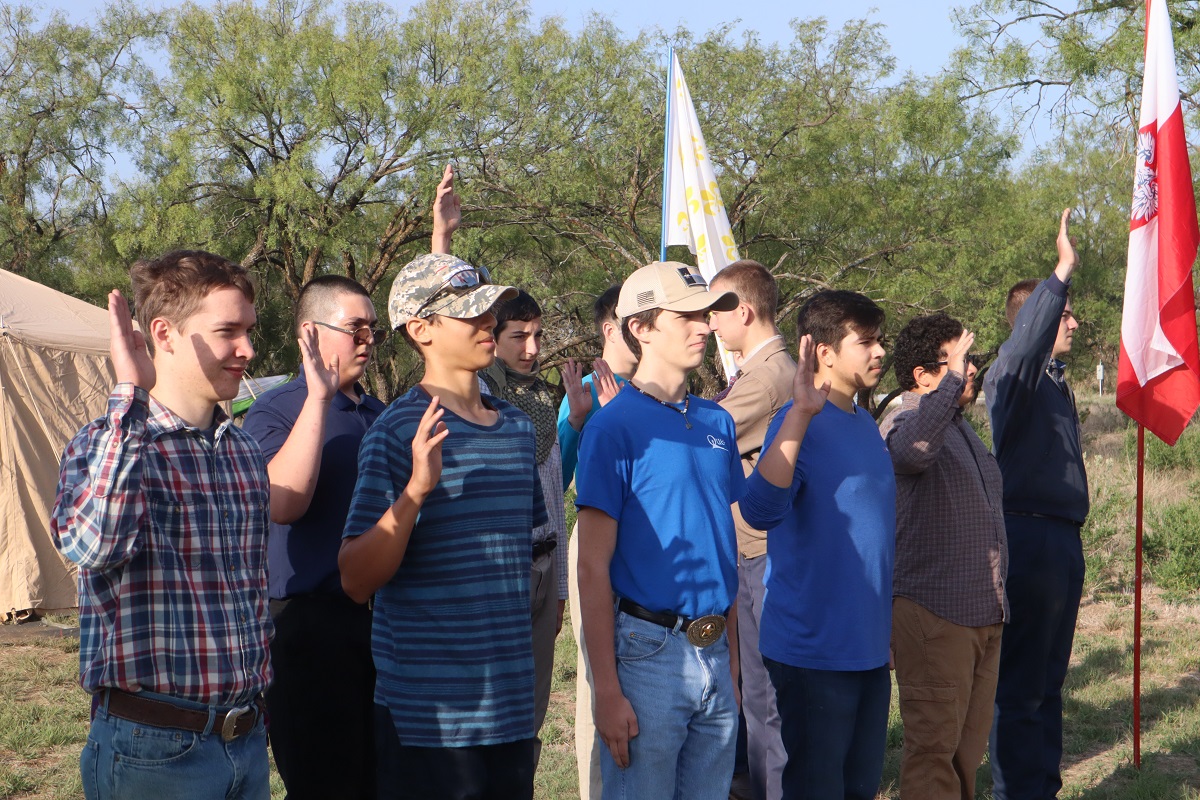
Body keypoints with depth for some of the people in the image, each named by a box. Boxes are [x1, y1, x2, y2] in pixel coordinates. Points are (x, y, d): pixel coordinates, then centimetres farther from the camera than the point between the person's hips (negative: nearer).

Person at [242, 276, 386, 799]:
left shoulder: (377, 414, 16)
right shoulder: (276, 411, -5)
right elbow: (283, 504, -25)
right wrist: (318, 398, -23)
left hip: (378, 616, 7)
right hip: (312, 618, -7)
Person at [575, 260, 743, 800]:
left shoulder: (716, 422, 12)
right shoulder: (615, 426, -8)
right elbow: (593, 568, -10)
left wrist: (732, 654, 14)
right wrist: (607, 690, -14)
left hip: (715, 651, 6)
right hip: (649, 651, -6)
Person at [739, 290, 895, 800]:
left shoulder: (865, 424, 12)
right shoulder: (801, 424, -14)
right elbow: (760, 508, -32)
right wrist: (801, 413, -38)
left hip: (868, 646, 8)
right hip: (814, 650, -8)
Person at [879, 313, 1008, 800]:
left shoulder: (960, 426, 19)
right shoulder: (904, 423, -12)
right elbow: (914, 448, -40)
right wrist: (954, 377, -35)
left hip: (984, 613, 9)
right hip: (935, 614, -9)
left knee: (970, 741, 14)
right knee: (934, 742, -7)